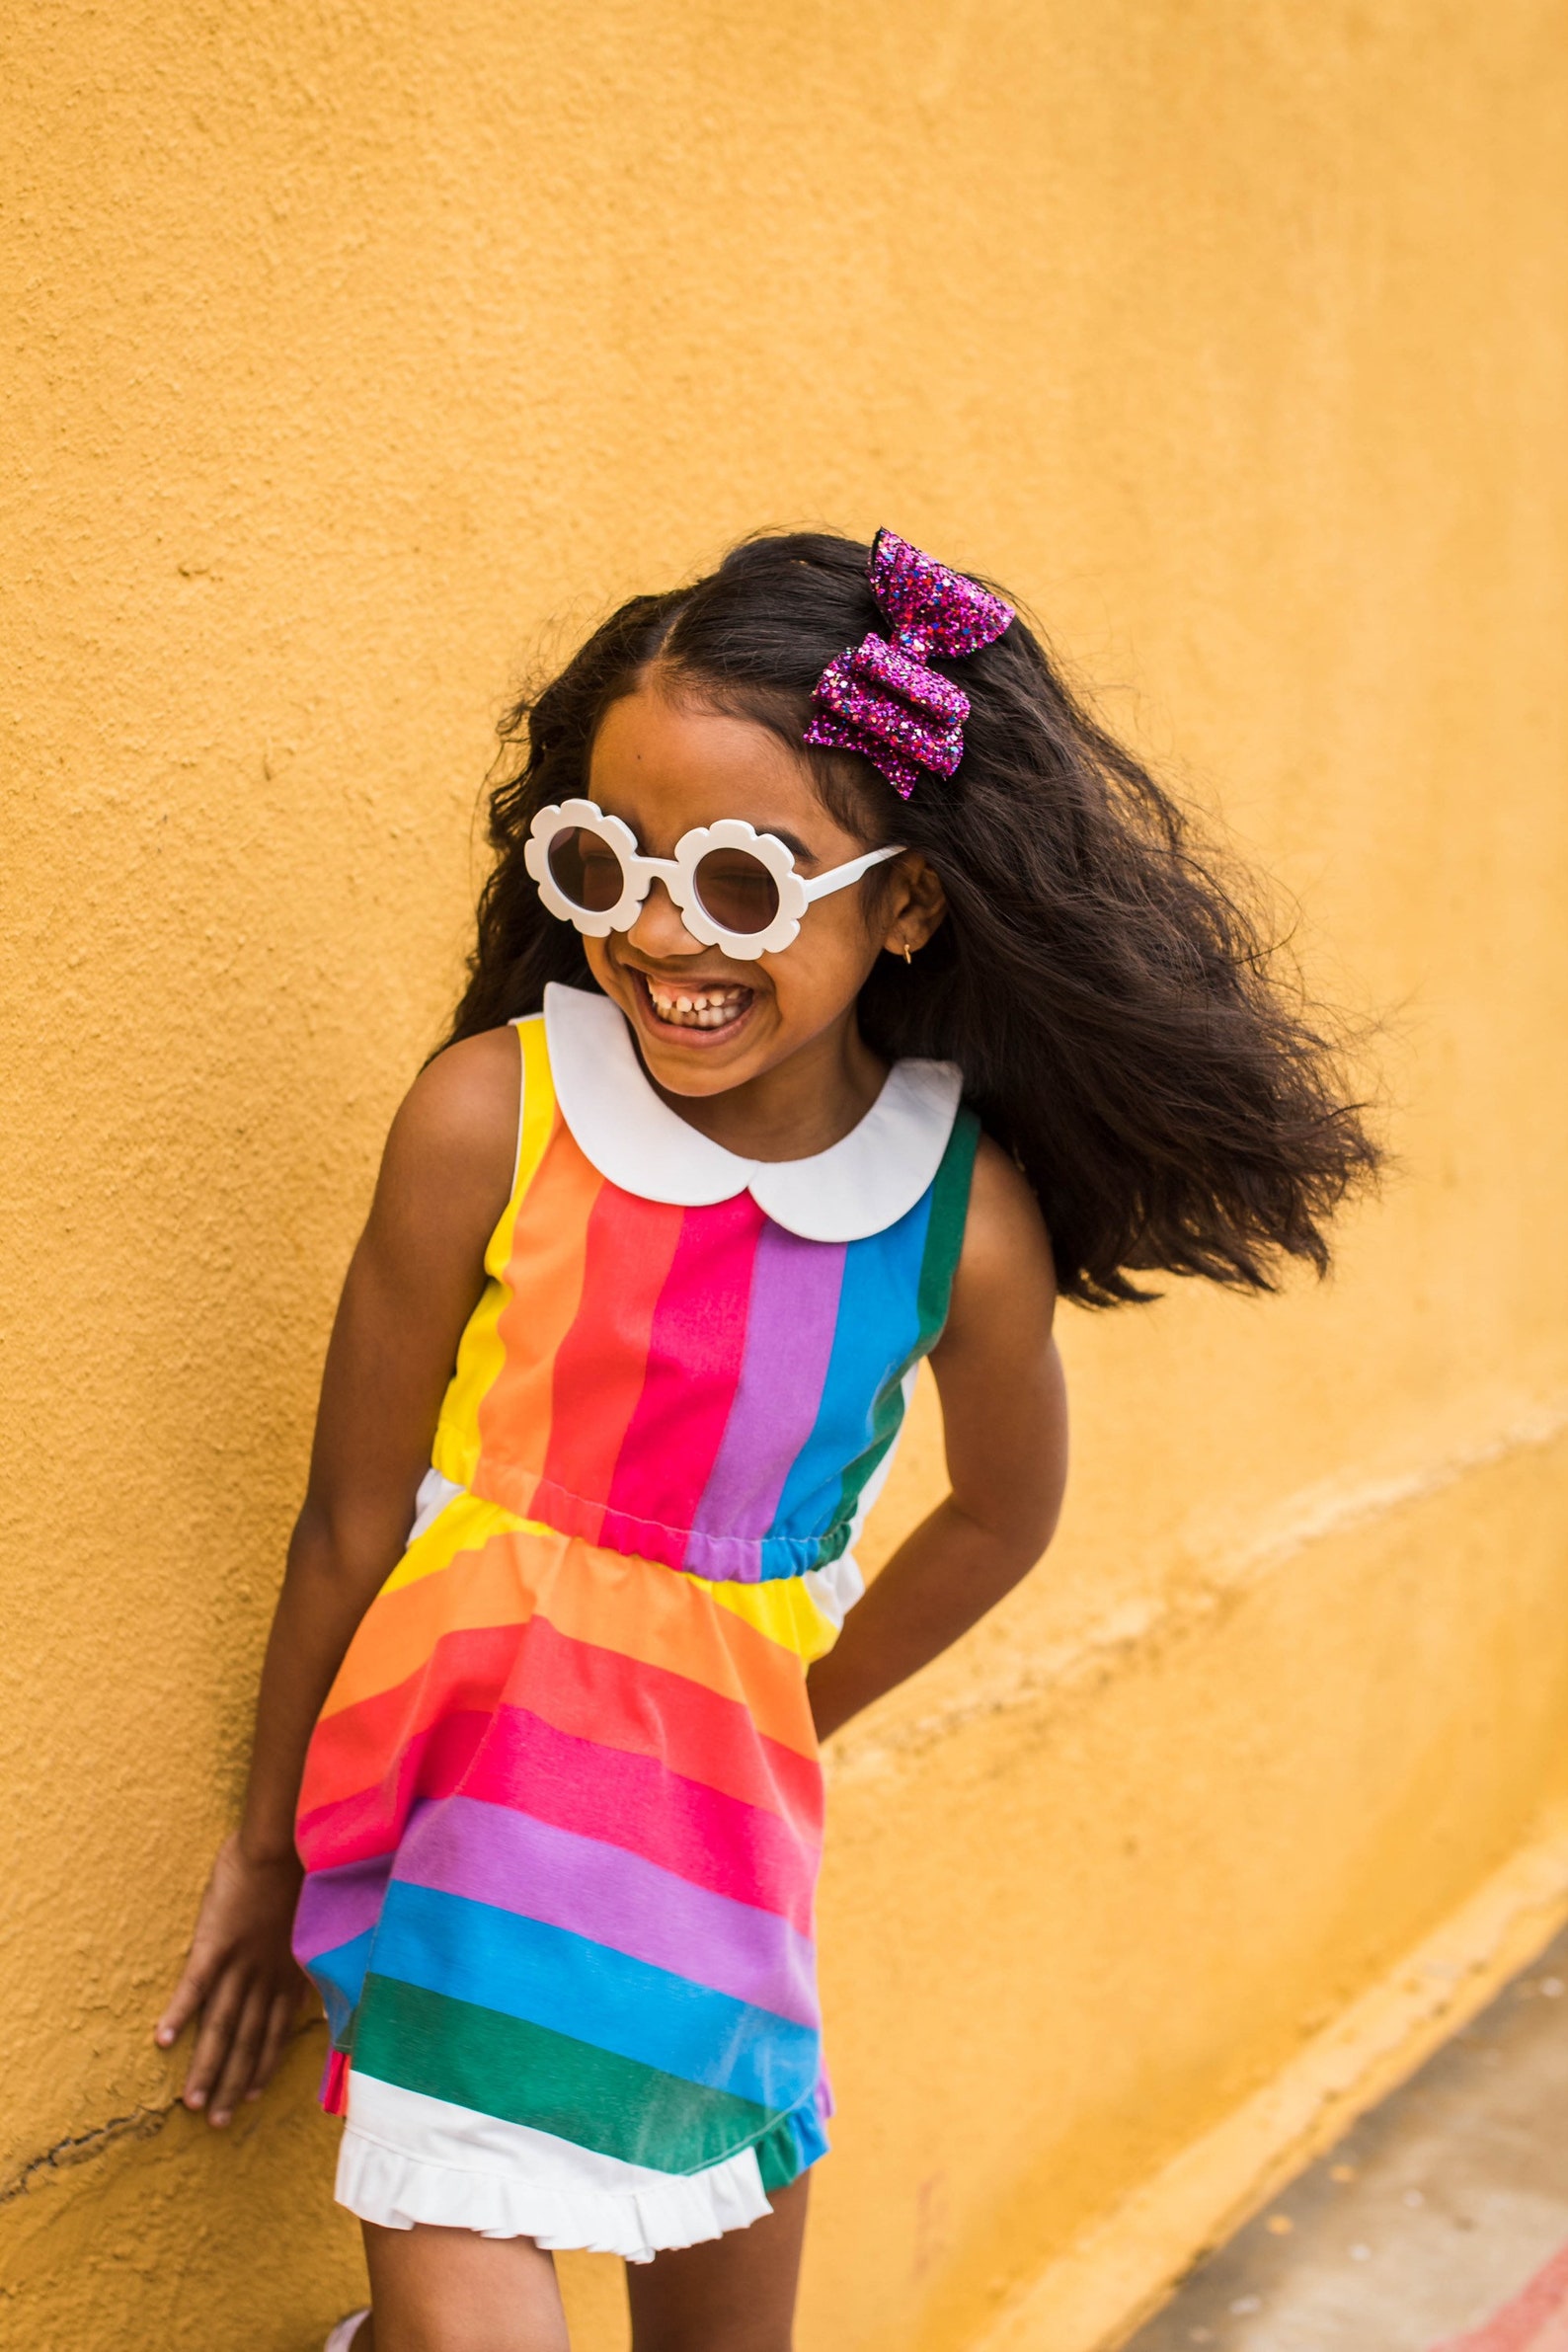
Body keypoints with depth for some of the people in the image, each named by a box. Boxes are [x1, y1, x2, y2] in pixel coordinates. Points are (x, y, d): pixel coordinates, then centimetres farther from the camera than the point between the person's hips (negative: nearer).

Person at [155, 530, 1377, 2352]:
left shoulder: (968, 1218, -11)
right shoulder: (488, 1119, -16)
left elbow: (1002, 1516, 9)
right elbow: (354, 1514, -6)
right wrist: (269, 1848, 5)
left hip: (727, 1801, 3)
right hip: (473, 1771, -2)